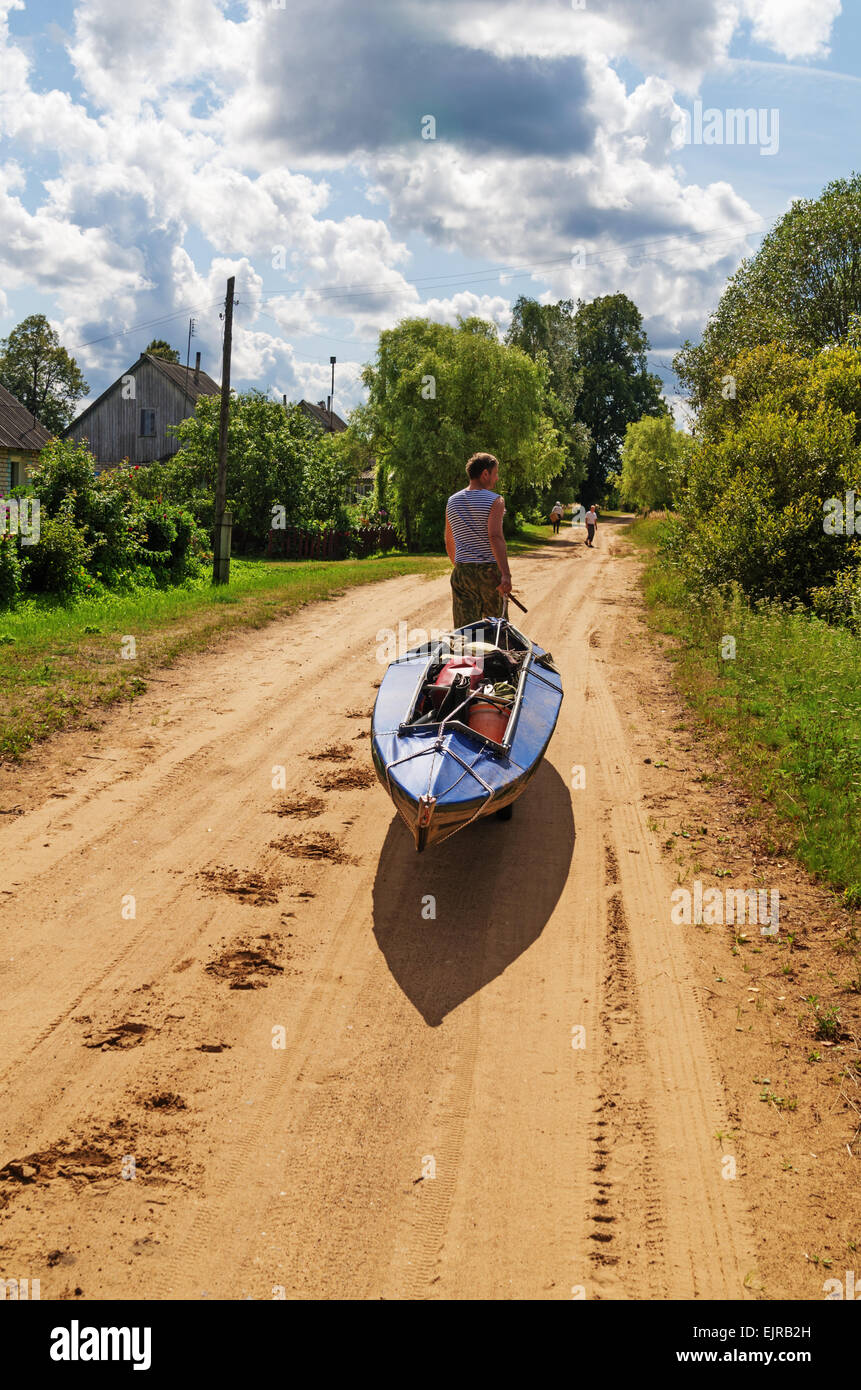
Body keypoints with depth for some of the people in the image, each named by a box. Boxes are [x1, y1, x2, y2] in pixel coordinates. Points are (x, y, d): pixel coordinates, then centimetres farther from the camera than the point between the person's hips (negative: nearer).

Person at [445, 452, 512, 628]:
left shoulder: (452, 502, 10)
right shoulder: (495, 501, -7)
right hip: (490, 571, -4)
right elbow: (495, 536, -21)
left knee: (463, 629, -1)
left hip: (461, 572, 4)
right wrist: (506, 574, -26)